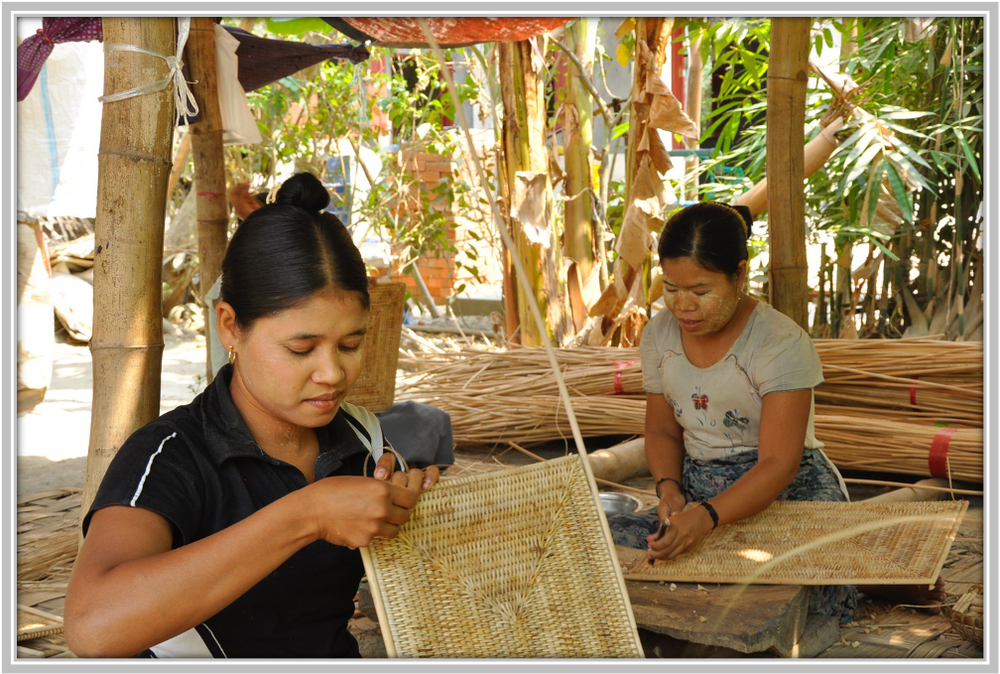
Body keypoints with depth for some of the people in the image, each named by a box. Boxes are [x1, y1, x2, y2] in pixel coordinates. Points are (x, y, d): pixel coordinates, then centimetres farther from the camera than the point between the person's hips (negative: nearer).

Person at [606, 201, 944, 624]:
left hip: (789, 493, -5)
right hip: (698, 495, 6)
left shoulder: (781, 343, -15)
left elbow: (778, 464, -21)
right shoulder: (659, 335, 3)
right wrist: (669, 488, -9)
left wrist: (707, 516, -36)